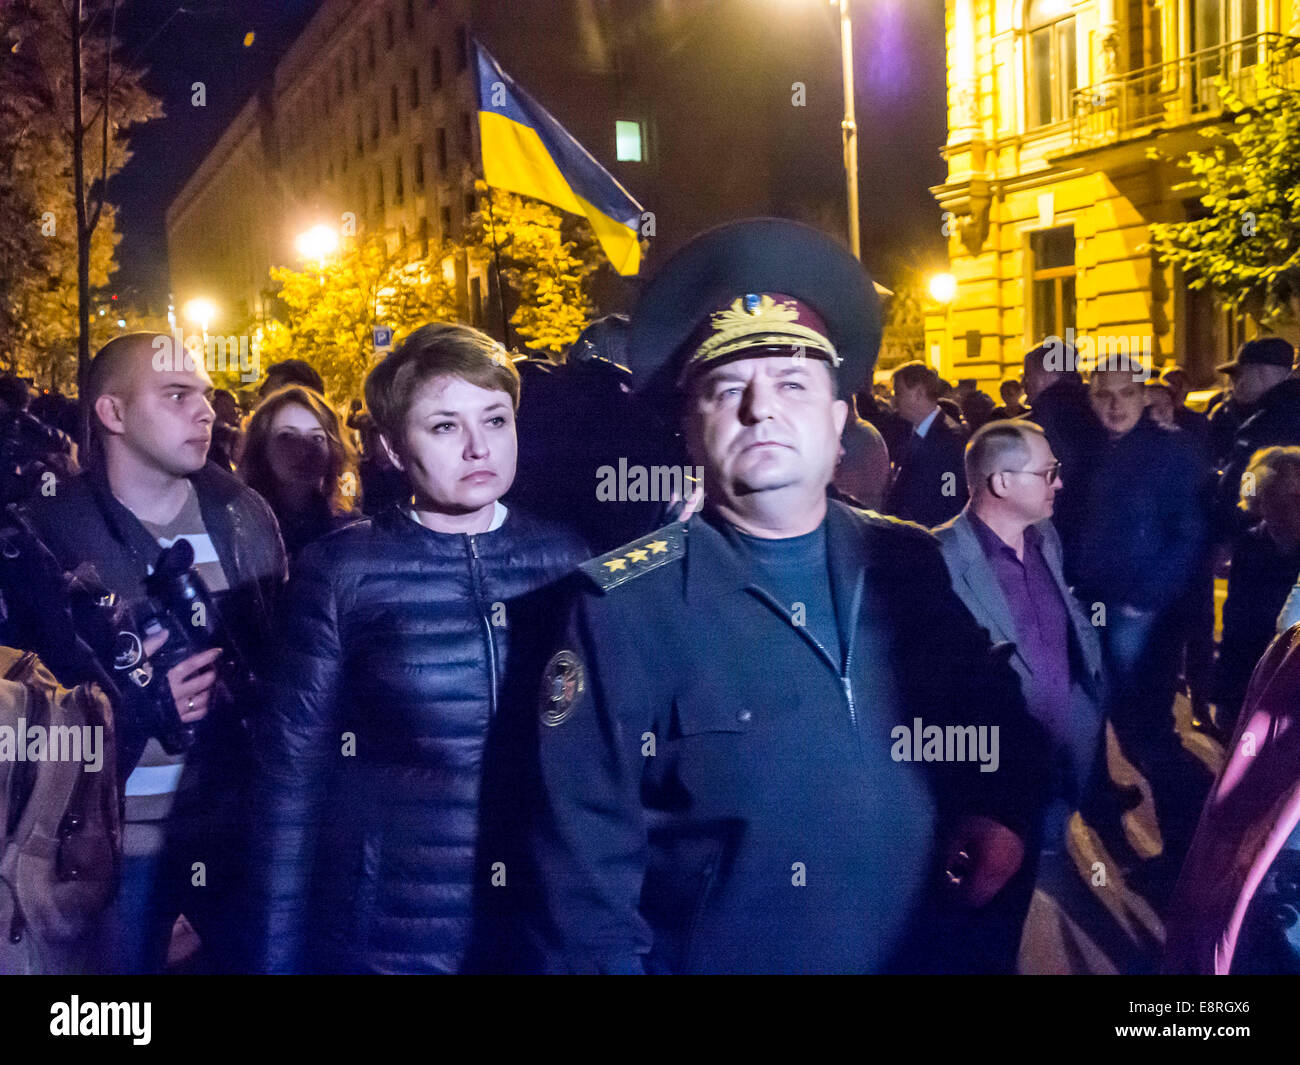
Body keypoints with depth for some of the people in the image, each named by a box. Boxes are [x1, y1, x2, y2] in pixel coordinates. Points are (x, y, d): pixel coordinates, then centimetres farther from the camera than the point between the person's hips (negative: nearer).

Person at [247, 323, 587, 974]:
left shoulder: (566, 564, 0)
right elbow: (291, 771, -3)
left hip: (549, 924, 2)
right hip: (383, 937, -2)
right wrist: (275, 953, -4)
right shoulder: (338, 573, -6)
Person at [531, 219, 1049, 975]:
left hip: (935, 954, 4)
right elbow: (587, 865, -13)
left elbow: (1000, 716, 11)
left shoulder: (913, 566, -2)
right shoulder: (624, 608, -14)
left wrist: (1005, 814, -6)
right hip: (719, 957, -4)